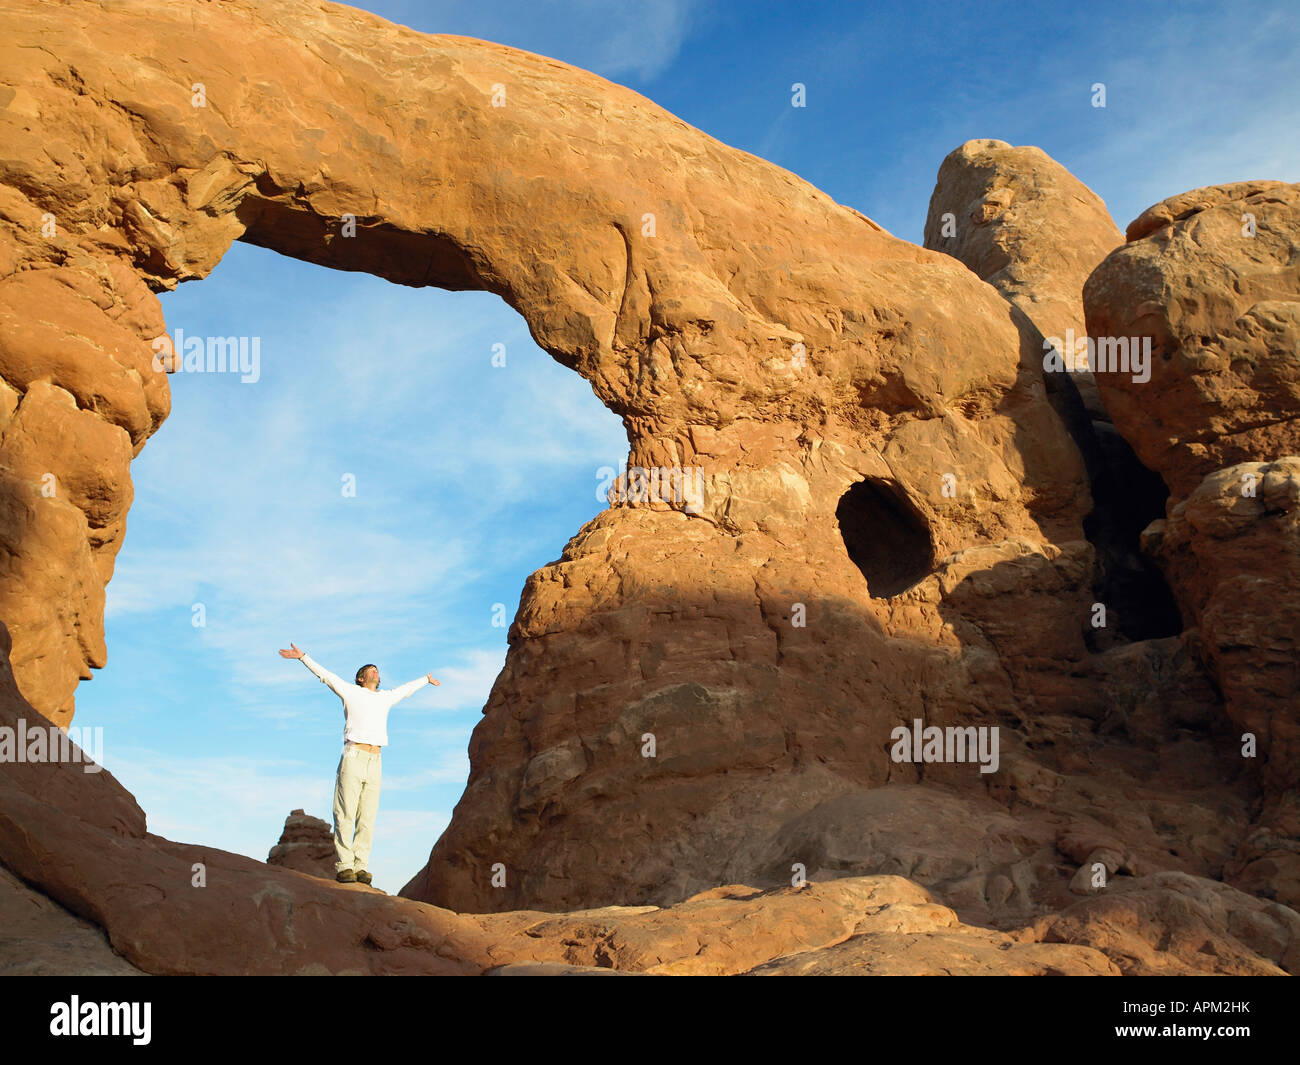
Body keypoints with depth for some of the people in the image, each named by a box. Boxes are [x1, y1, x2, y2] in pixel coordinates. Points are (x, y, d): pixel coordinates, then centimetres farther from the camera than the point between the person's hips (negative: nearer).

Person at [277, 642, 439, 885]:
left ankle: (360, 866, 2)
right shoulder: (350, 692, 12)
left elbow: (406, 689, 40)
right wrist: (302, 656, 1)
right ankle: (343, 867, -7)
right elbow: (325, 674, 8)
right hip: (353, 757, -4)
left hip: (374, 762, 4)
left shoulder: (385, 698, 23)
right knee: (345, 815, -7)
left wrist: (426, 678, 56)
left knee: (367, 818, 0)